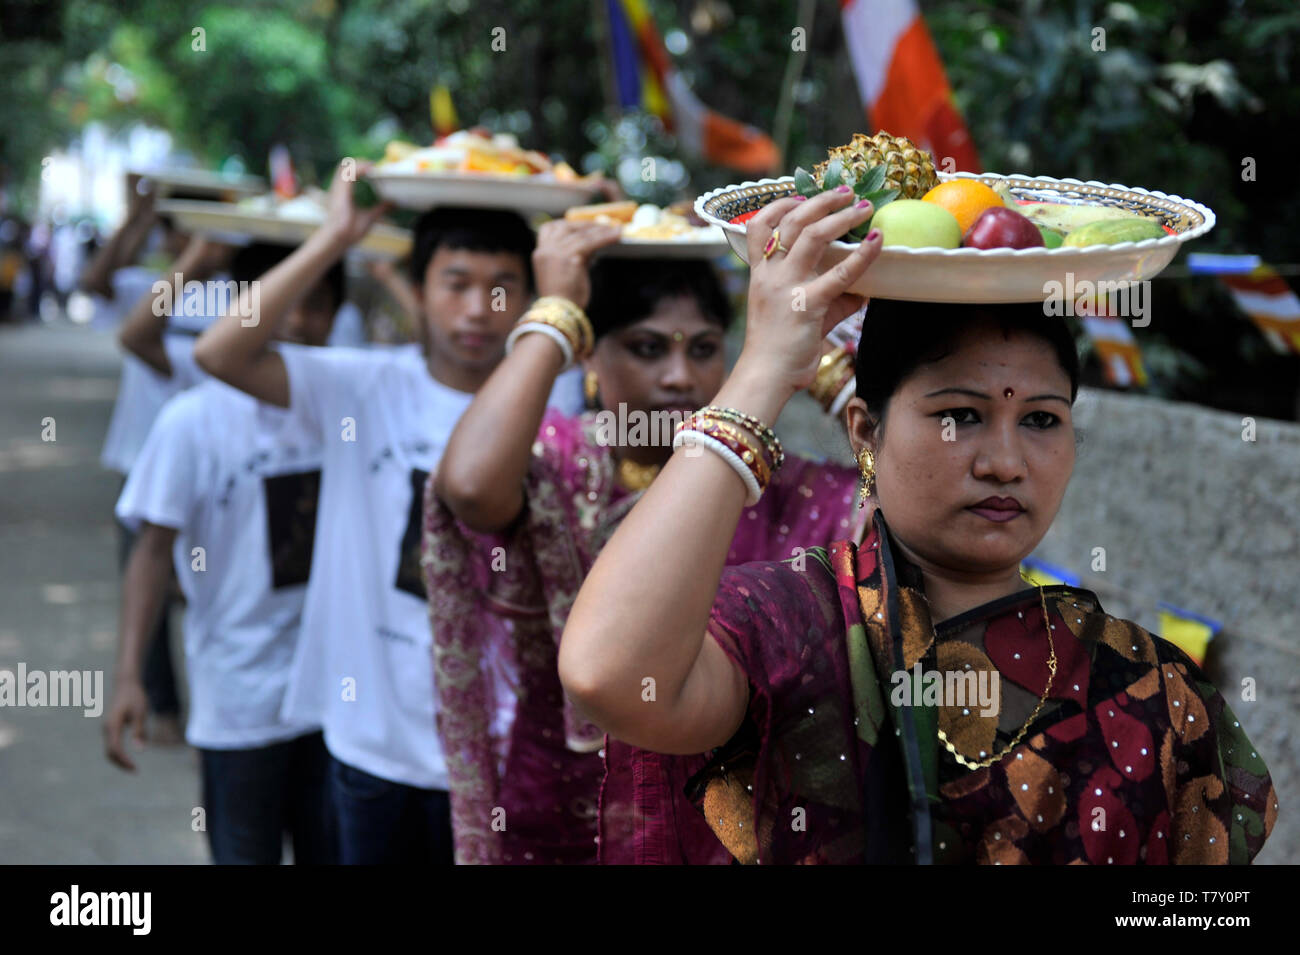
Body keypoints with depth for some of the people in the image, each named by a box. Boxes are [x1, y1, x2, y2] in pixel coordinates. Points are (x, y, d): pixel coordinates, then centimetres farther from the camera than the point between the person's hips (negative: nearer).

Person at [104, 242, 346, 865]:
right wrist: (128, 676, -16)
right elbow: (154, 549, -10)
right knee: (244, 853, 8)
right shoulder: (194, 421, -10)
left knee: (334, 852, 13)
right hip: (239, 702, -3)